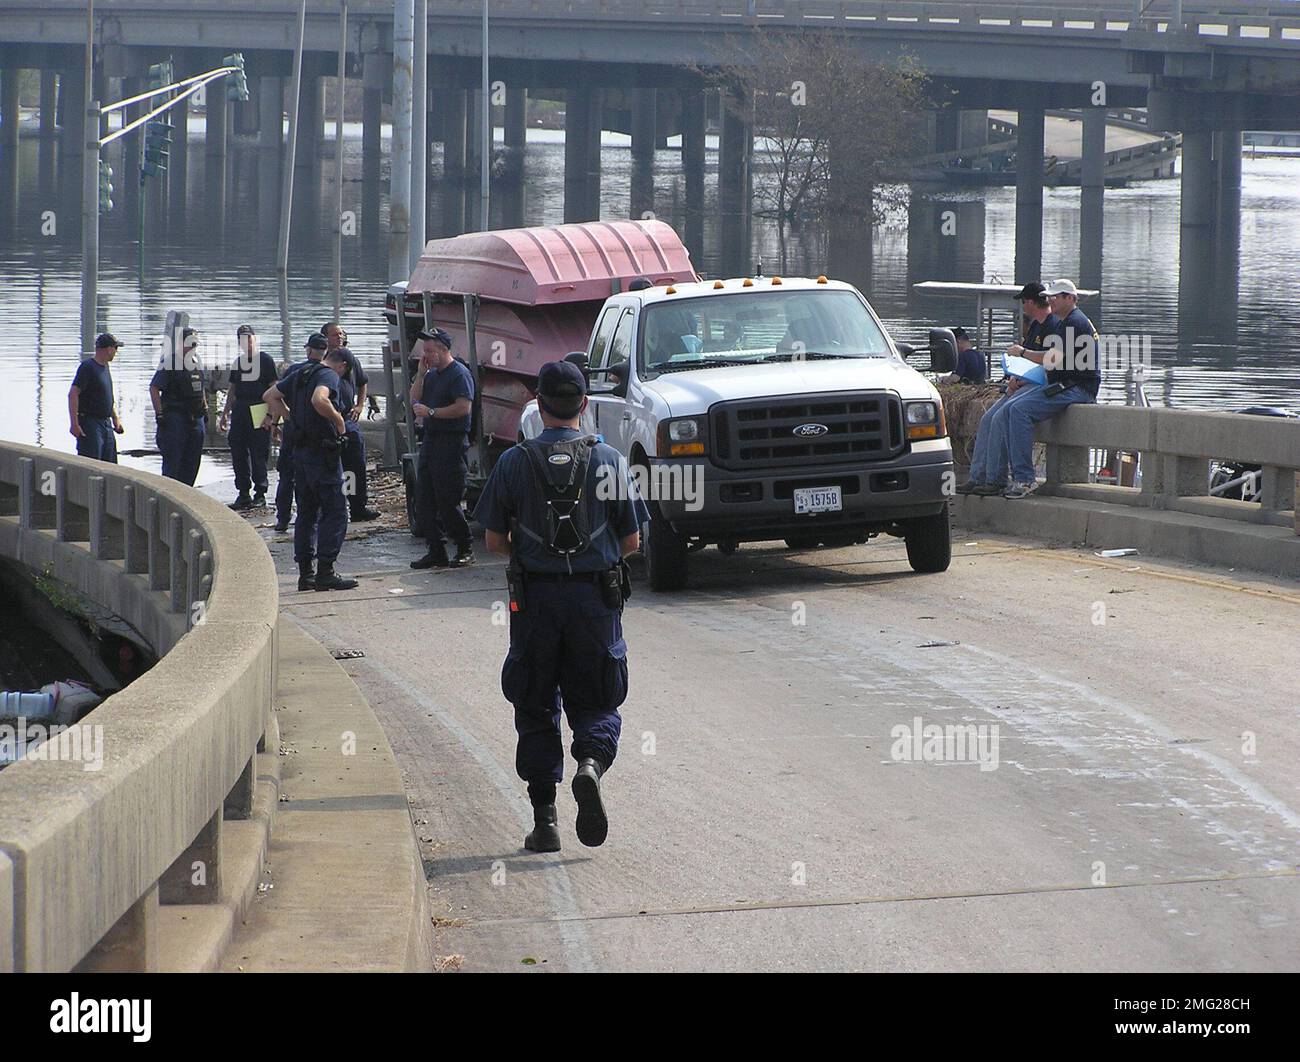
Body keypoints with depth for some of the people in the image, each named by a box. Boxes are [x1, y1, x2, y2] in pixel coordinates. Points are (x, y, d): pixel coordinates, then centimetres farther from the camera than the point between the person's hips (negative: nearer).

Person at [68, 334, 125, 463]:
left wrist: (116, 418, 20)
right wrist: (74, 424, -23)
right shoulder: (88, 367, -13)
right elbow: (73, 394, -19)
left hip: (106, 424, 9)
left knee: (110, 465, 9)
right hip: (90, 423, -9)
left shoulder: (105, 366, 15)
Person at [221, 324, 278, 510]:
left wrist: (270, 415, -15)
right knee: (238, 455, 6)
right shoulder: (238, 362, 16)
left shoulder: (265, 360, -3)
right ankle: (243, 494, 13)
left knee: (259, 455, -4)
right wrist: (225, 414, 18)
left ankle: (260, 494, 3)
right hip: (239, 411, 7)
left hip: (259, 413, -7)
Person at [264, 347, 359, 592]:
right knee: (335, 512, -4)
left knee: (306, 512, 13)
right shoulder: (329, 376, -11)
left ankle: (305, 573, 13)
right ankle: (325, 572, -9)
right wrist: (338, 419, -16)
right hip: (323, 451, -8)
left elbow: (270, 396, 22)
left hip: (300, 450, 8)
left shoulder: (299, 374, 15)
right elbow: (319, 400, -31)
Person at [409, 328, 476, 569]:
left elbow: (464, 407, -20)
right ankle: (437, 552, 12)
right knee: (424, 501, 7)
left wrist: (431, 412, -16)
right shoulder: (432, 375, 16)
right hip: (431, 441, 9)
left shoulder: (459, 374, -11)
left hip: (451, 443, -9)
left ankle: (466, 549, 7)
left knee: (448, 502, -6)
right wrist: (421, 373, 4)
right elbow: (414, 401, 13)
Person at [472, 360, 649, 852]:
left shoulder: (514, 463, -2)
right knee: (595, 704, 10)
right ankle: (591, 765, -21)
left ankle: (544, 819, 7)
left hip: (535, 600, 0)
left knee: (536, 709, 10)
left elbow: (495, 541, 1)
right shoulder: (609, 461, -2)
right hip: (596, 599, 0)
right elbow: (631, 541, 2)